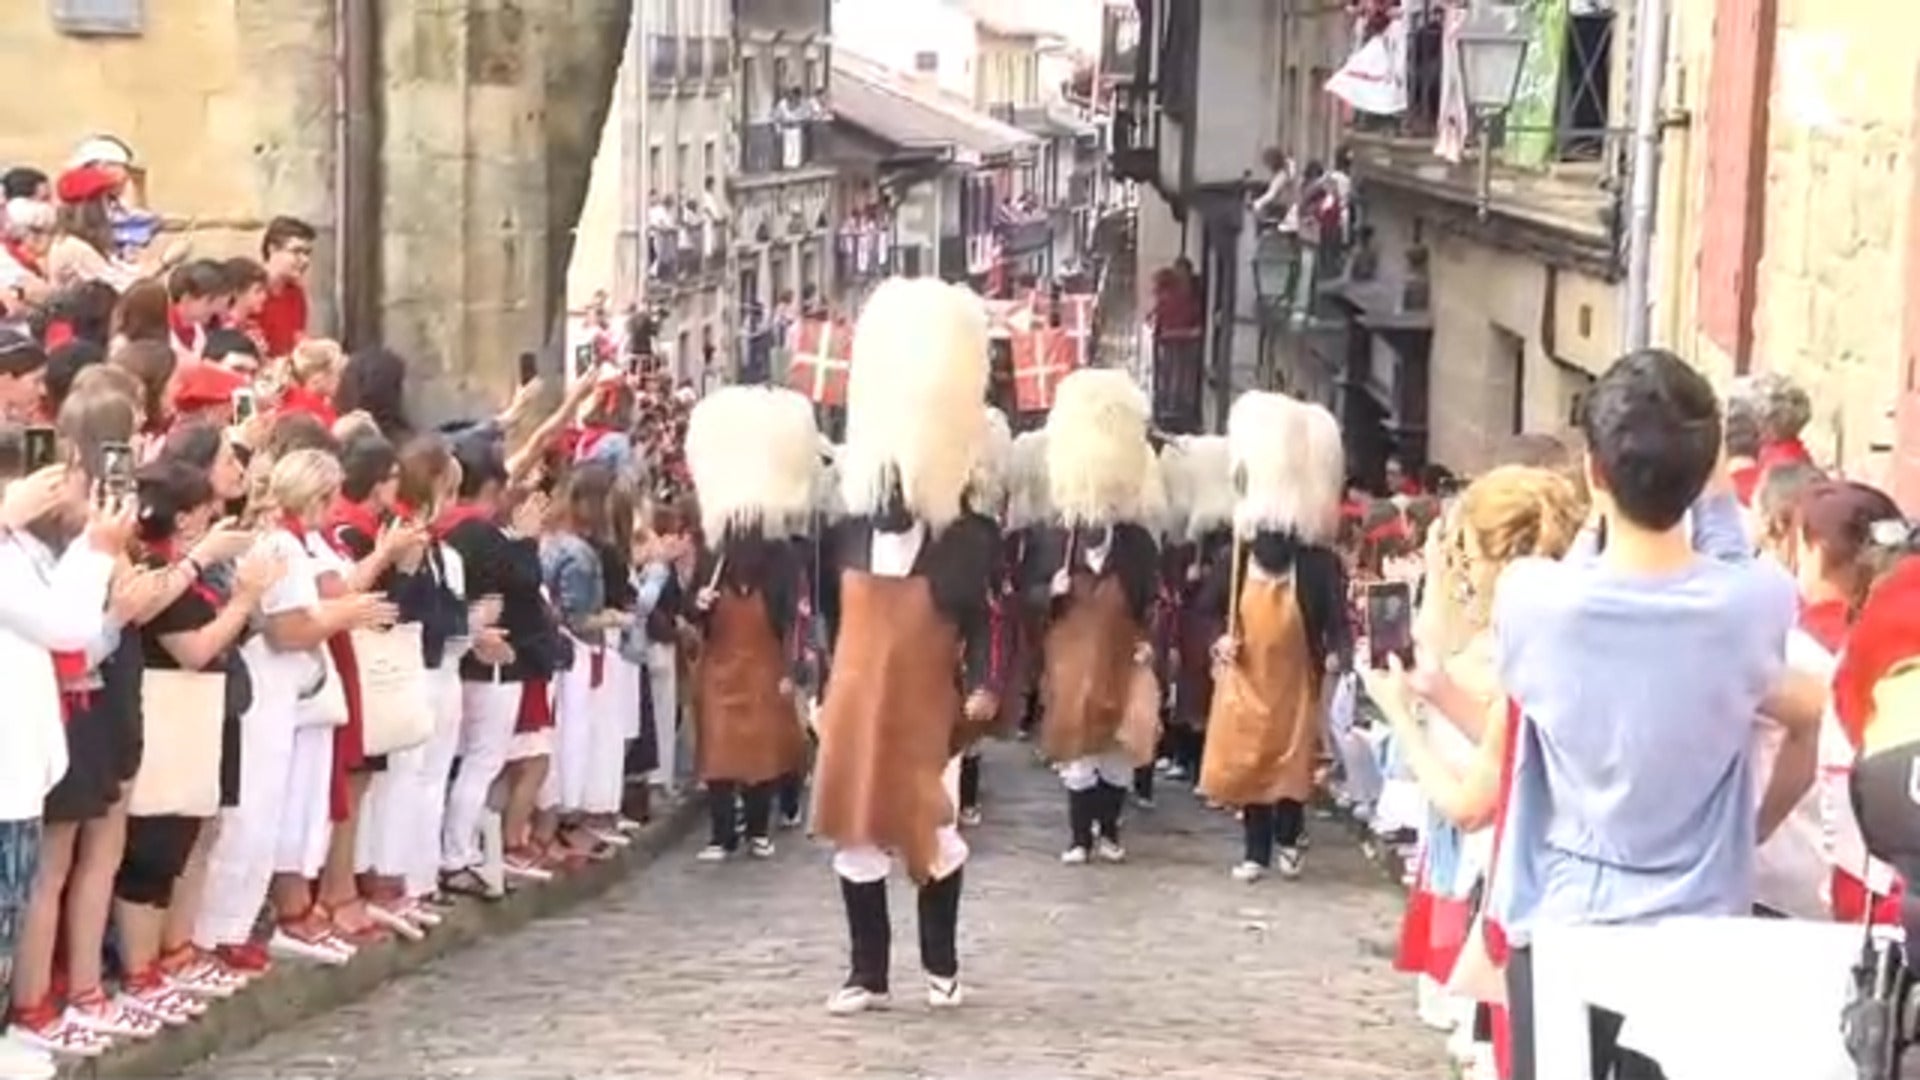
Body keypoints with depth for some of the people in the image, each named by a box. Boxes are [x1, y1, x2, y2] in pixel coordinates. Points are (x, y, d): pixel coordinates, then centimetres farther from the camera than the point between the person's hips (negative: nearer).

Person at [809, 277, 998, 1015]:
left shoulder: (966, 540, -6)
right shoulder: (846, 533, 2)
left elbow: (979, 620, -5)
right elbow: (829, 613, 11)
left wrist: (980, 686, -17)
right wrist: (816, 686, 10)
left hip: (927, 708, -3)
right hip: (857, 703, 3)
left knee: (933, 832, 6)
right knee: (856, 835, 5)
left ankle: (941, 965, 24)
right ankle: (867, 973, 15)